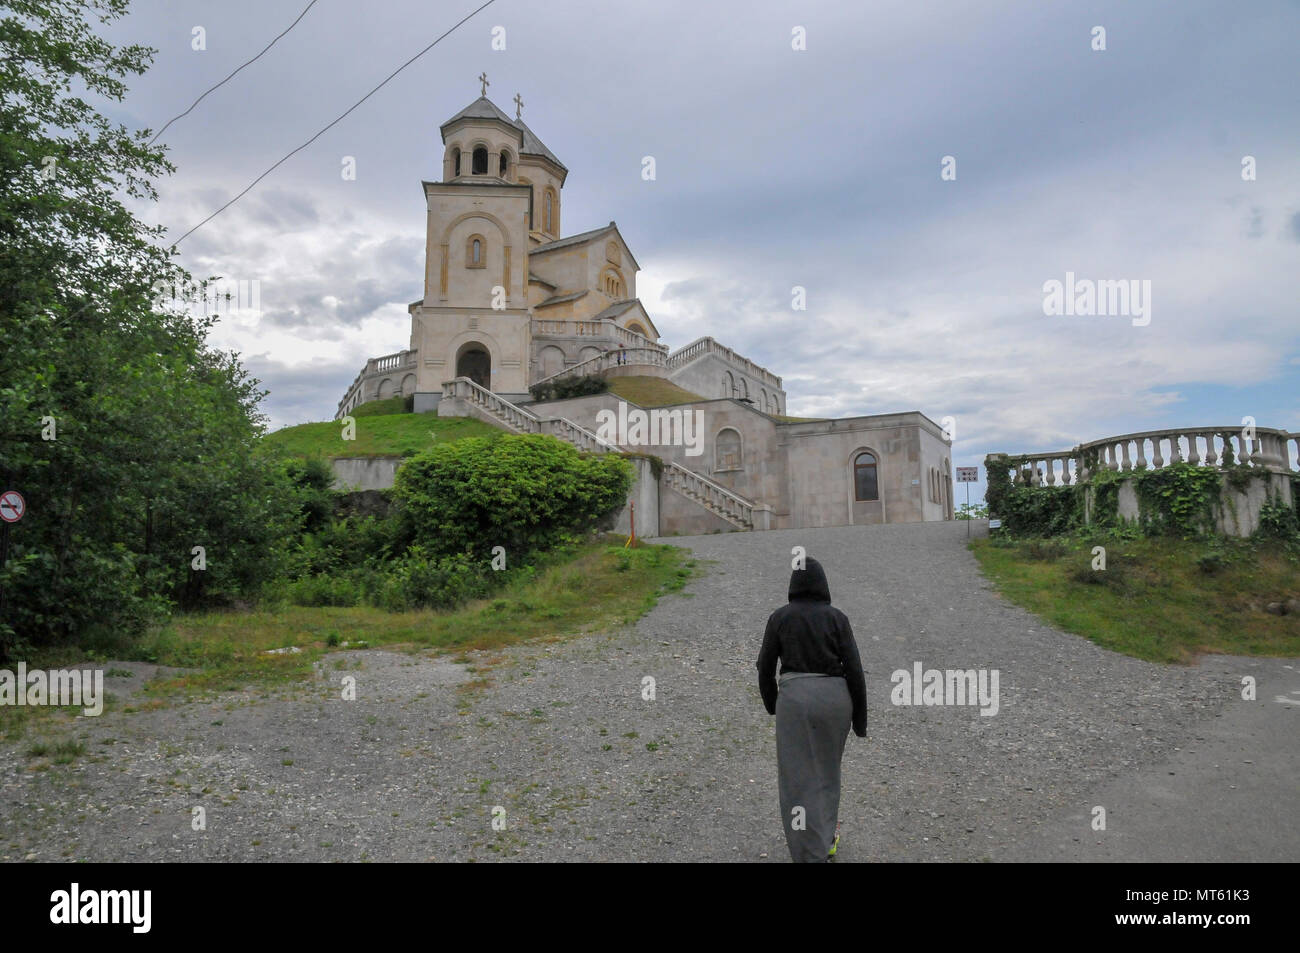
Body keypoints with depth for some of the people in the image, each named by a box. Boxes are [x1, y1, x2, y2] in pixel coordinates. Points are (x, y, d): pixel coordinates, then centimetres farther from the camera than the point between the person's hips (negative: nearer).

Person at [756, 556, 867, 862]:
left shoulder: (779, 617, 1)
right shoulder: (837, 617, 0)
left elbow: (765, 667, 5)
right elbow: (854, 669, -3)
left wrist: (771, 704, 21)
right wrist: (860, 717, 5)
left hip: (795, 697, -2)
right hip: (835, 697, 2)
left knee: (798, 778, 4)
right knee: (826, 768, 23)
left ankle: (811, 855, 2)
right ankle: (825, 837, 34)